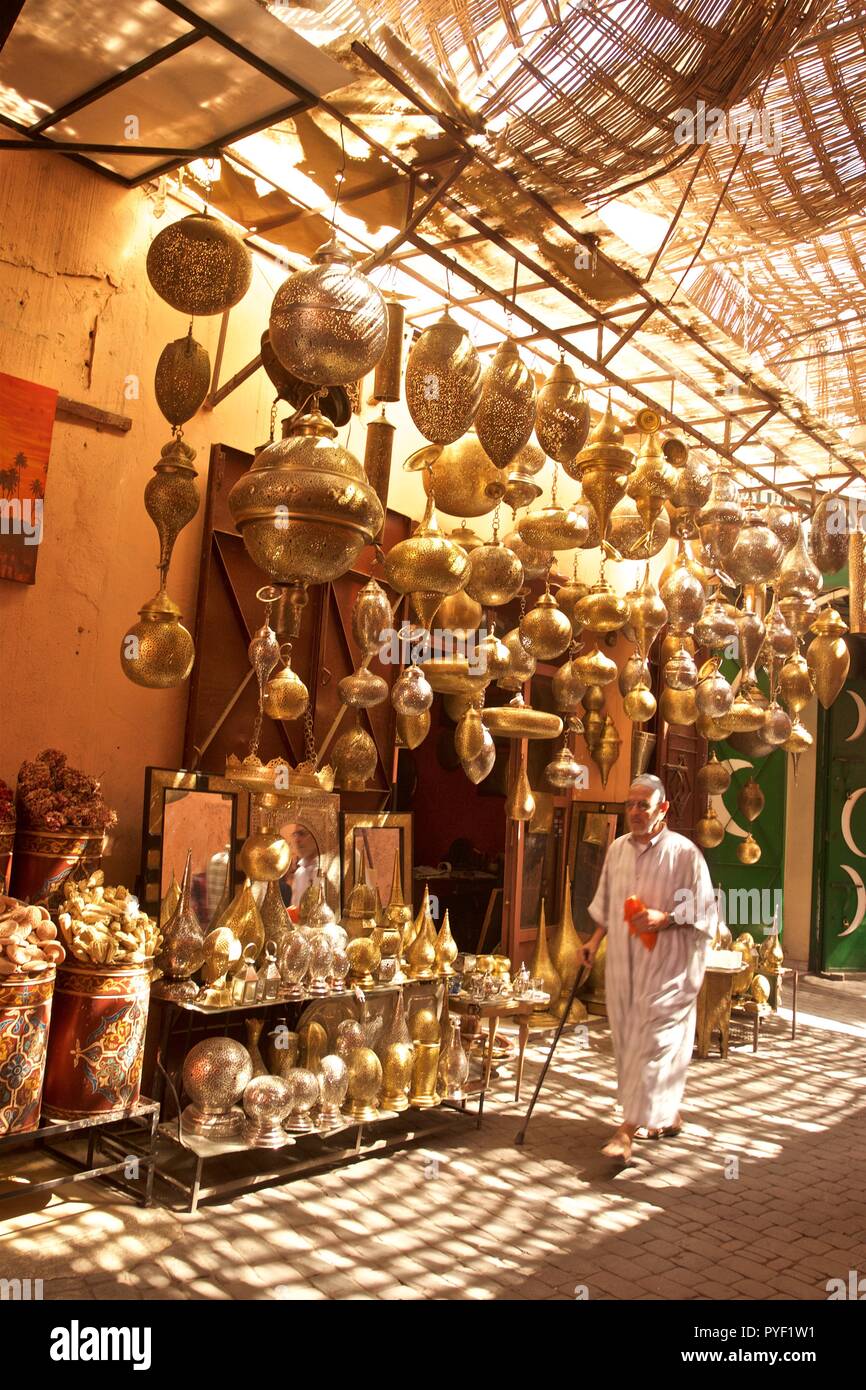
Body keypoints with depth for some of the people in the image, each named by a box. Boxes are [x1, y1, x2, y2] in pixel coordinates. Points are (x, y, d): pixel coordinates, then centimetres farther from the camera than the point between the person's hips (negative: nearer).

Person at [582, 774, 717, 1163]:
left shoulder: (684, 853, -9)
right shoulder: (617, 849, 8)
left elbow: (703, 911, -7)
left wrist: (664, 919, -20)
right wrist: (594, 941, 10)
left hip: (667, 964, -6)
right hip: (623, 962, 6)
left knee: (653, 1042, -7)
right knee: (629, 1039, 11)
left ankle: (627, 1131, -7)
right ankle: (667, 1117, 28)